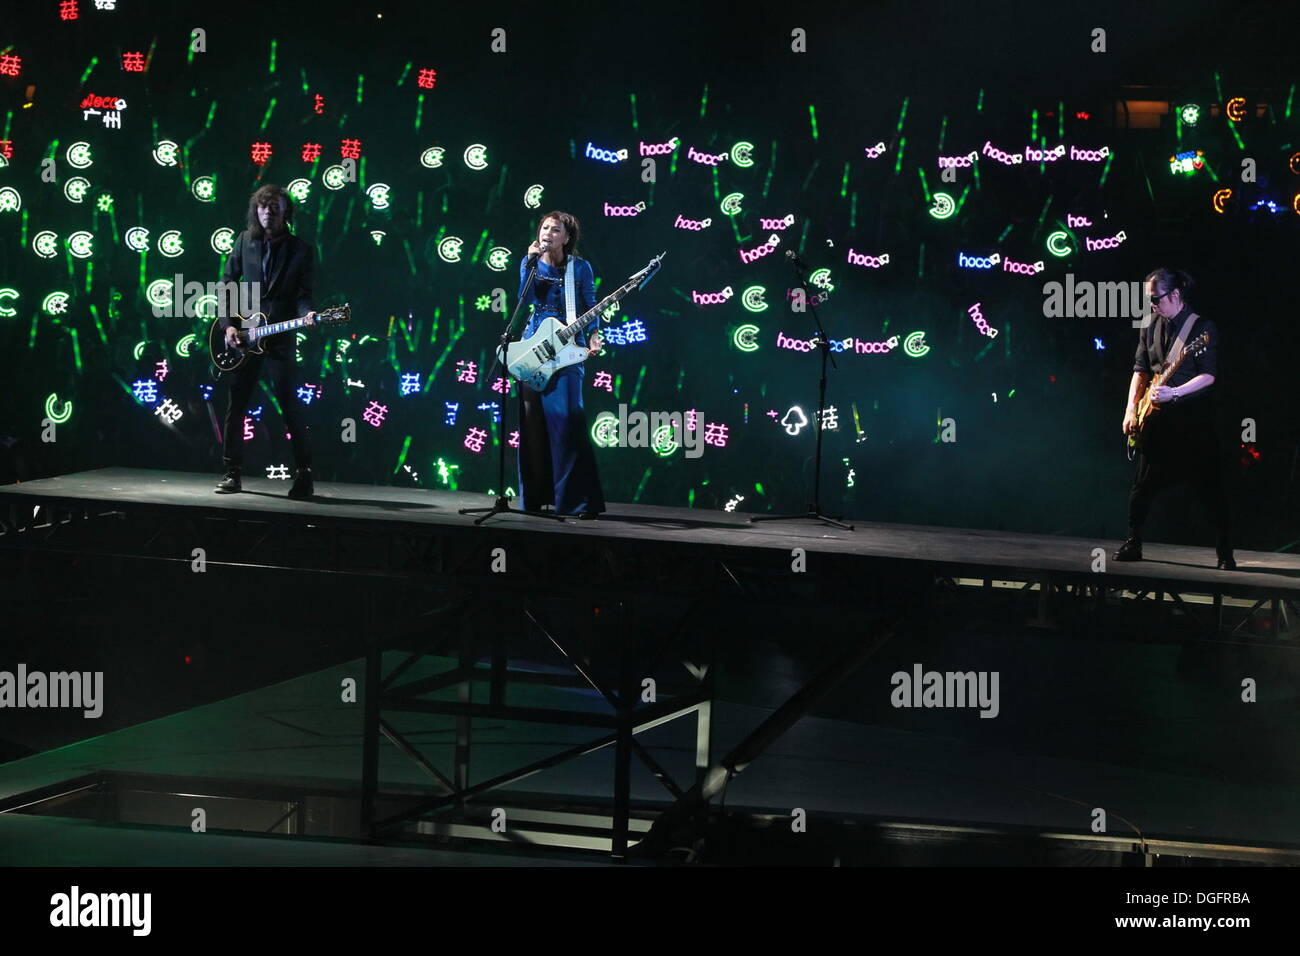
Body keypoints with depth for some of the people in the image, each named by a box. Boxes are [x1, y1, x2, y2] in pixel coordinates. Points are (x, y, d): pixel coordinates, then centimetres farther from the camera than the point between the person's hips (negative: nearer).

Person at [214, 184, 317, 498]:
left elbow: (303, 294, -1)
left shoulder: (301, 250, 2)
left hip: (280, 339, -3)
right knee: (235, 406, 4)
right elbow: (226, 284, 10)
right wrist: (227, 325, 0)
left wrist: (306, 314, -23)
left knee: (291, 406, -6)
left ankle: (304, 475, 1)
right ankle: (233, 473, 12)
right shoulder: (244, 242, 8)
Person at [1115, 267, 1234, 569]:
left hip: (1193, 419, -5)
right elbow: (1140, 370, 12)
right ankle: (1133, 544, 15)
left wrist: (1174, 392, -22)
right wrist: (1131, 409, 0)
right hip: (1157, 418, 5)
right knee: (1143, 484, 5)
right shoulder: (1150, 330, 11)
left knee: (1210, 486, -6)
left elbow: (1208, 376, -11)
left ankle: (1225, 552, -1)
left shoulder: (1203, 328, -6)